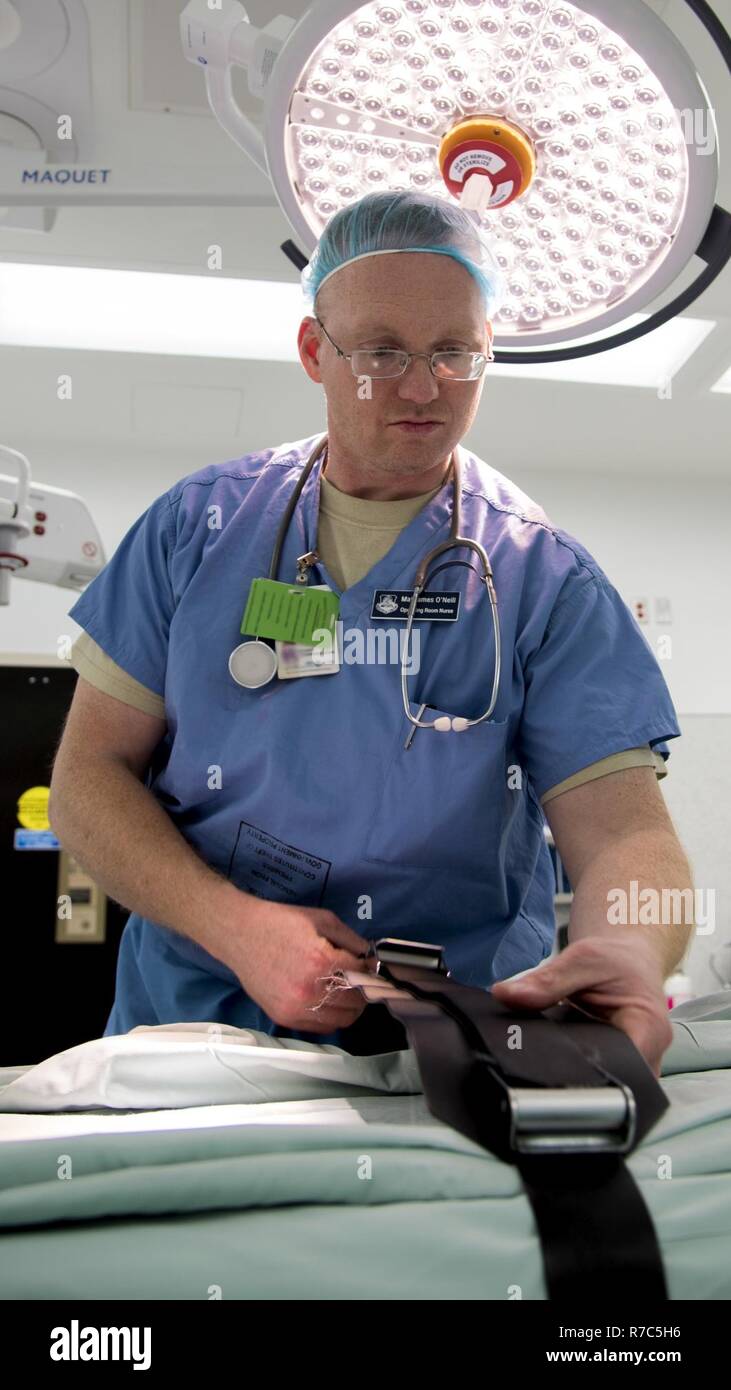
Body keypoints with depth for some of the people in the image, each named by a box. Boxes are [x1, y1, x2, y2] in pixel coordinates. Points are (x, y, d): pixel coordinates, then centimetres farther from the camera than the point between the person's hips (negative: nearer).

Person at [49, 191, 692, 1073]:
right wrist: (236, 926, -12)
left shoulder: (545, 579, 3)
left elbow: (622, 829, -4)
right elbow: (92, 771, 5)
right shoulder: (195, 527, 7)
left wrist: (630, 955, -28)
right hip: (189, 1021, 1)